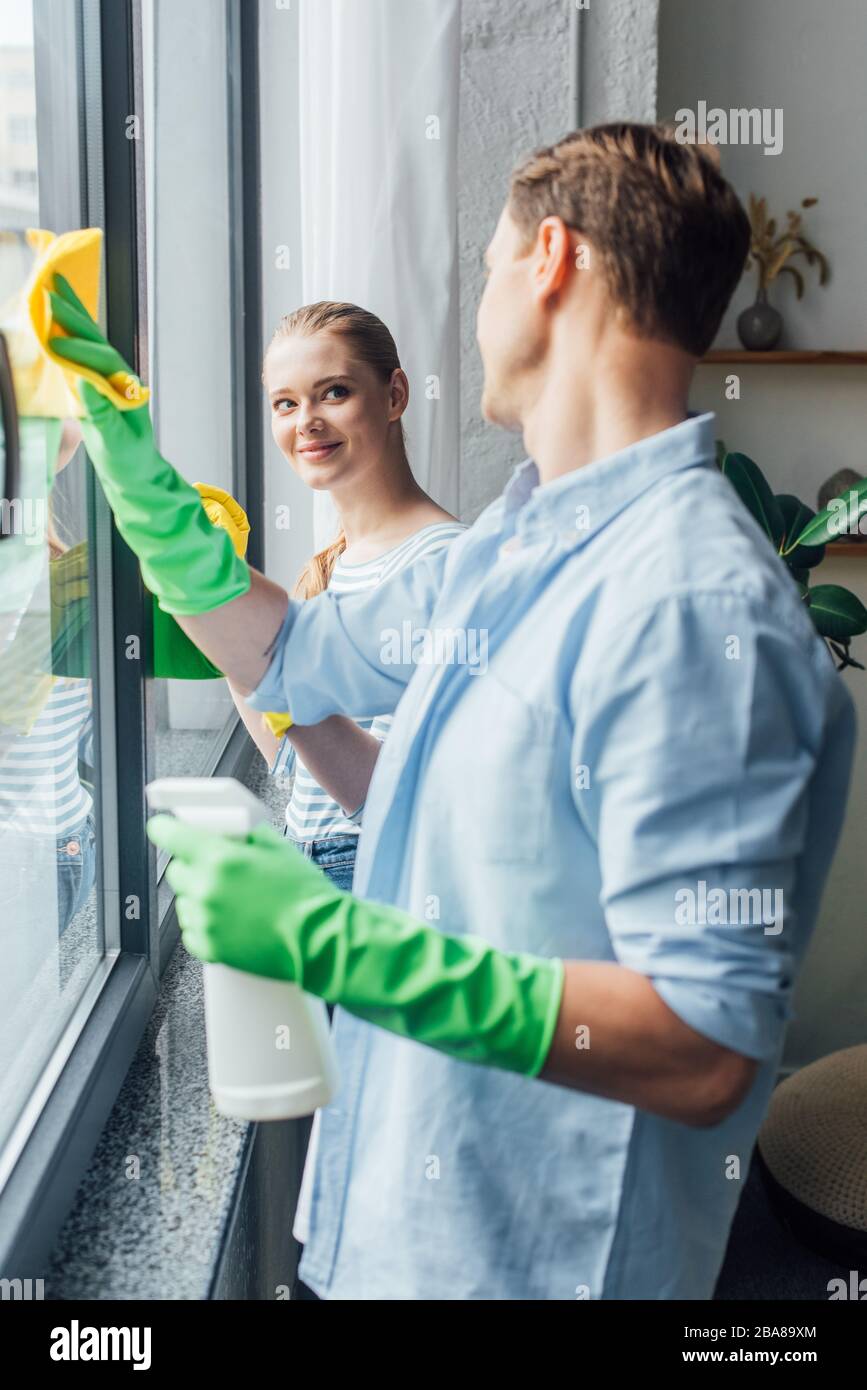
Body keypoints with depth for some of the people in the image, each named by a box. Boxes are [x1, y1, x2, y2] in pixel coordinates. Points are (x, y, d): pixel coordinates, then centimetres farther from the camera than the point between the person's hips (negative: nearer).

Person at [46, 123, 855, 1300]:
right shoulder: (508, 548, 3)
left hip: (540, 1256, -8)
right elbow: (289, 657, 18)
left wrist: (334, 941, -32)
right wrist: (132, 462, 13)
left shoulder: (693, 602, -27)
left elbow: (709, 1050, -30)